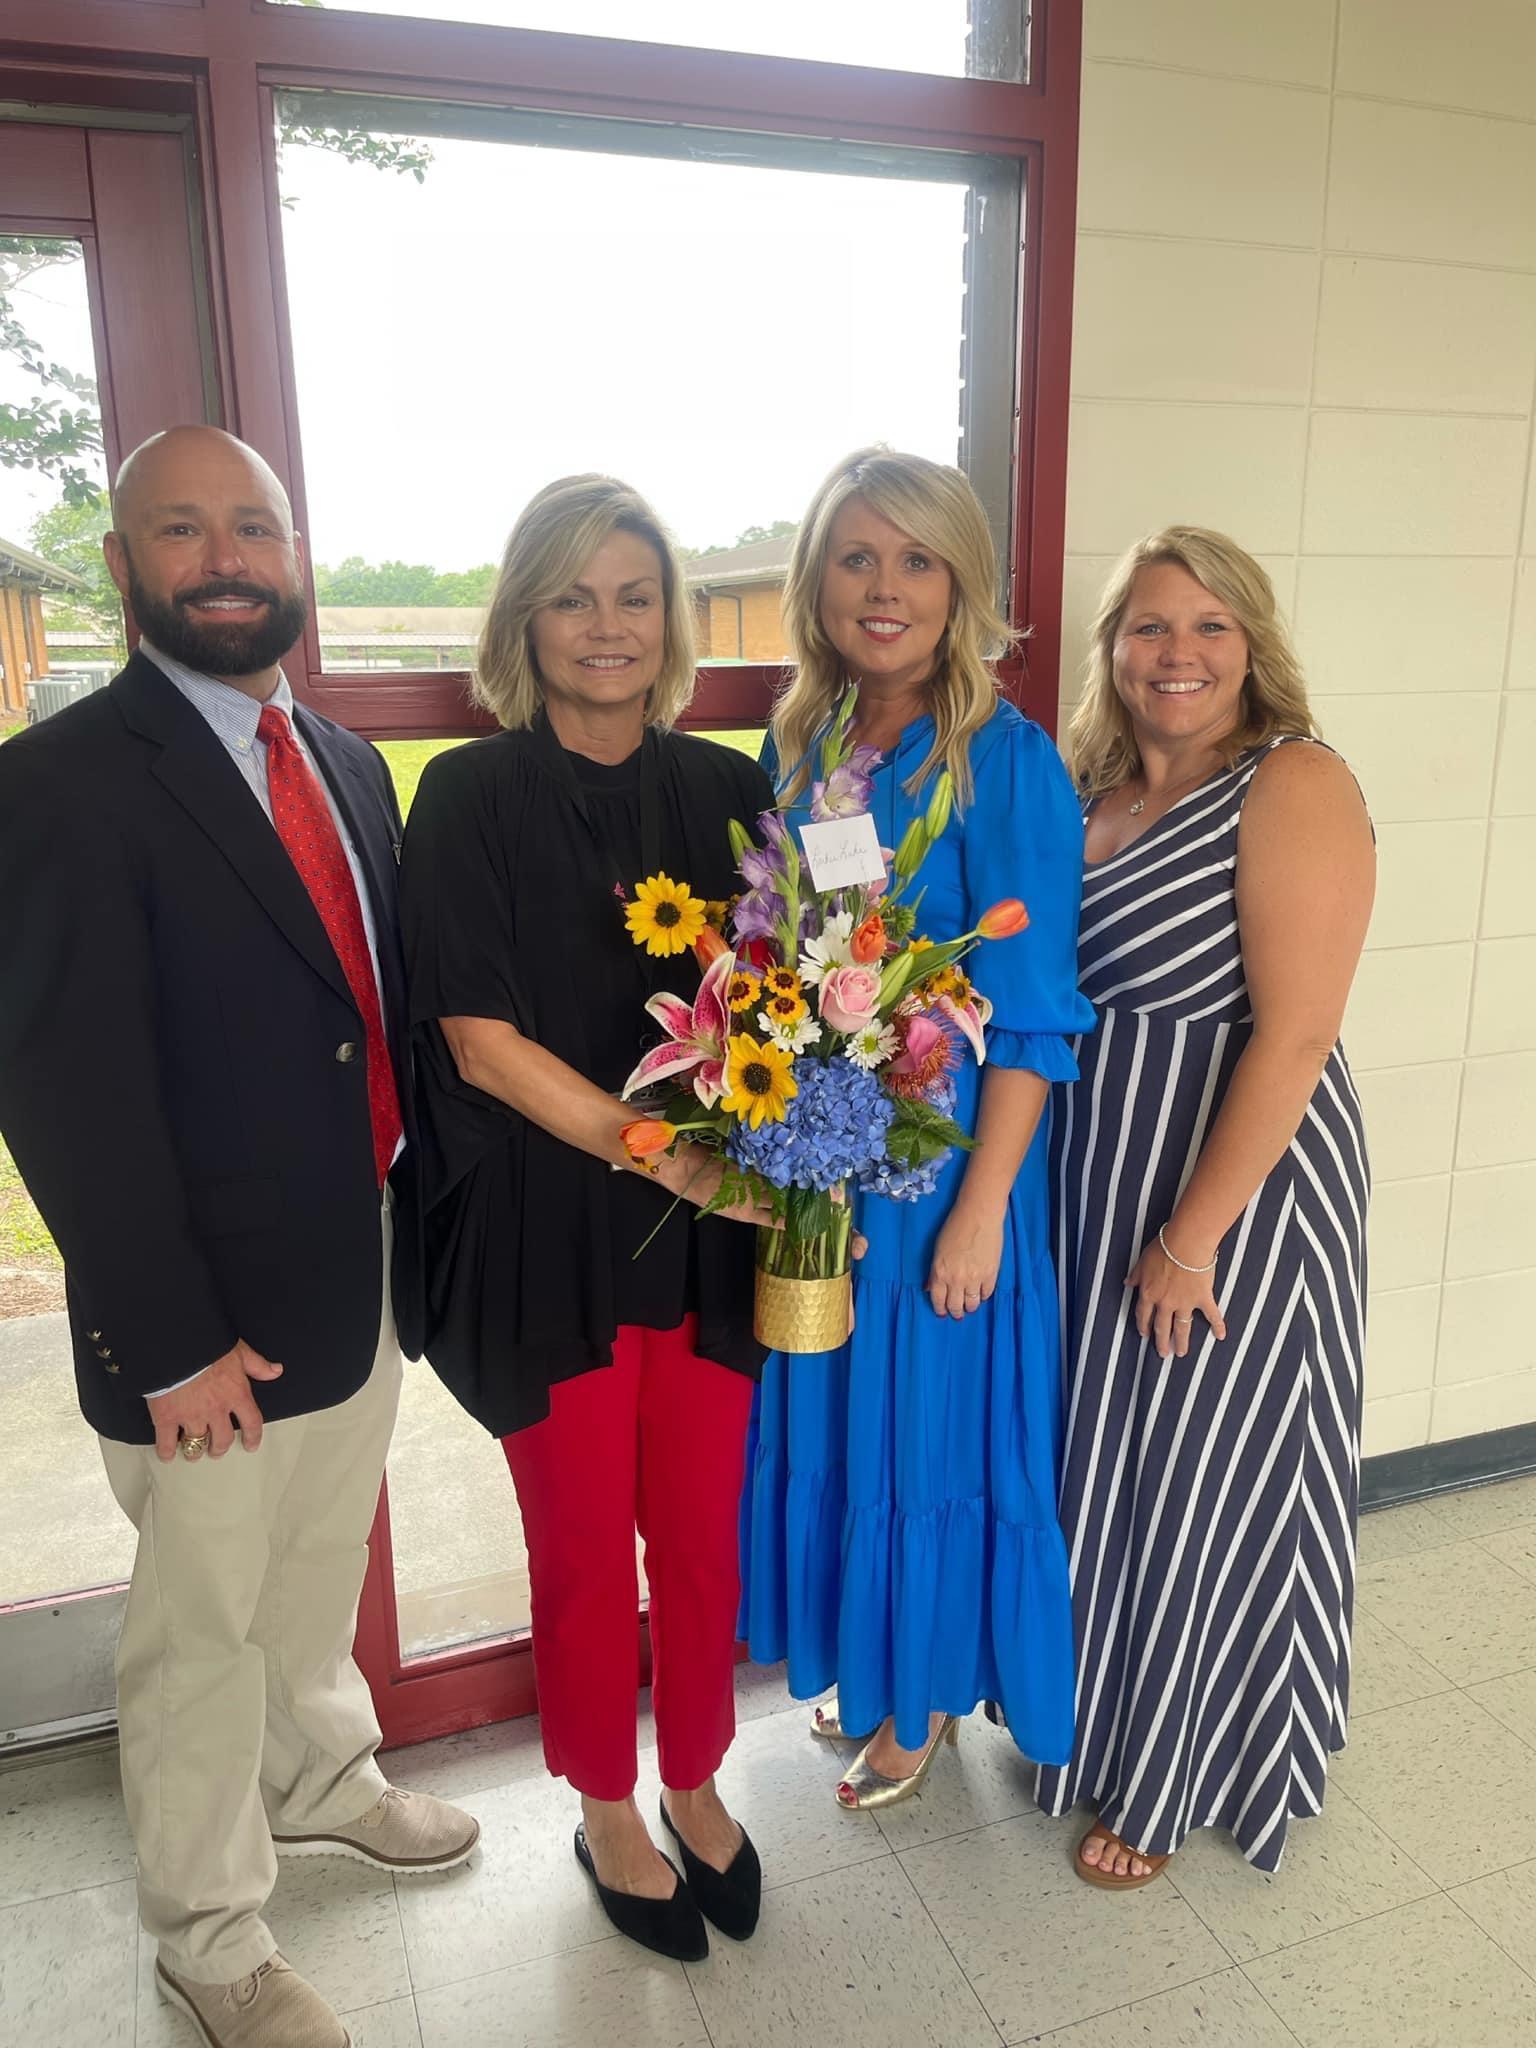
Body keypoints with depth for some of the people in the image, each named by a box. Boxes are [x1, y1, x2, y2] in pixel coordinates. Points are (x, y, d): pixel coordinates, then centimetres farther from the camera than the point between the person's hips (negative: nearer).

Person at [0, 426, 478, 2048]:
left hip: (366, 1288, 7)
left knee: (320, 1581, 27)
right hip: (210, 1336, -6)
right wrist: (167, 1341, -17)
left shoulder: (344, 761, 7)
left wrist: (419, 1224, 7)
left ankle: (320, 1783, 54)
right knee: (200, 1637, 15)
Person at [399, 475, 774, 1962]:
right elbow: (483, 1042, -13)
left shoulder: (728, 792, 3)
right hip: (549, 1234, -3)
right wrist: (666, 1155, -17)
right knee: (583, 1550, 14)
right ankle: (607, 1814, 40)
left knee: (703, 1536, 16)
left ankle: (695, 1787, 43)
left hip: (709, 1235, 3)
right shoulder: (471, 798, -7)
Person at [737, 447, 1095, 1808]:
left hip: (942, 1159, -5)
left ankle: (931, 1694, 38)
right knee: (828, 1414, 19)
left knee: (930, 1416, 11)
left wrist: (982, 1207, -16)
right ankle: (865, 1657, 45)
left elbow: (1030, 1014, -14)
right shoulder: (794, 745, 3)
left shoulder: (1006, 761, -14)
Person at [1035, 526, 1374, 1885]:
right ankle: (1097, 1713, 46)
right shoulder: (1089, 793, 6)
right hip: (1095, 1193, 7)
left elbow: (1295, 1035, -20)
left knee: (1204, 1492, 11)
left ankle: (1177, 1782, 36)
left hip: (1237, 1195, -6)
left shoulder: (1293, 786, -15)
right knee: (1100, 1470, 20)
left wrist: (1193, 1237, -20)